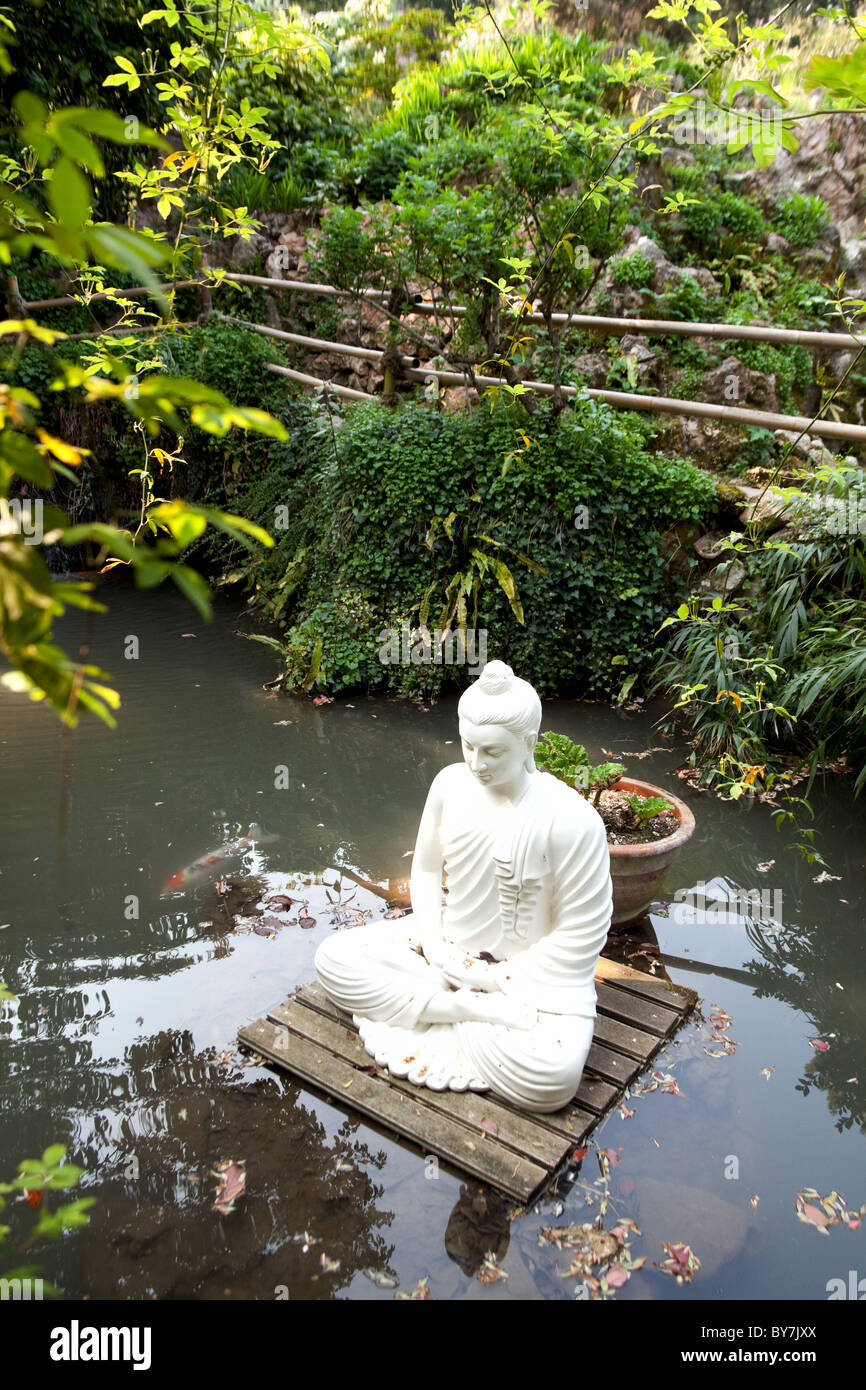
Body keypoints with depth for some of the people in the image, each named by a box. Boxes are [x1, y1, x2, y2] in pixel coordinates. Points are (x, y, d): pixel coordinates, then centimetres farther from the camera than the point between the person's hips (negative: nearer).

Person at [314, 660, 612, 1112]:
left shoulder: (571, 819, -23)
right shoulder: (451, 783, -7)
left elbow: (579, 933, -14)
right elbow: (425, 869, 8)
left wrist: (498, 979, -14)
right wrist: (432, 944, -7)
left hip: (526, 970, -5)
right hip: (445, 949, 5)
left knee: (551, 1075, -32)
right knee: (333, 957, -11)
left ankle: (433, 1013, -12)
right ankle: (473, 1011, -15)